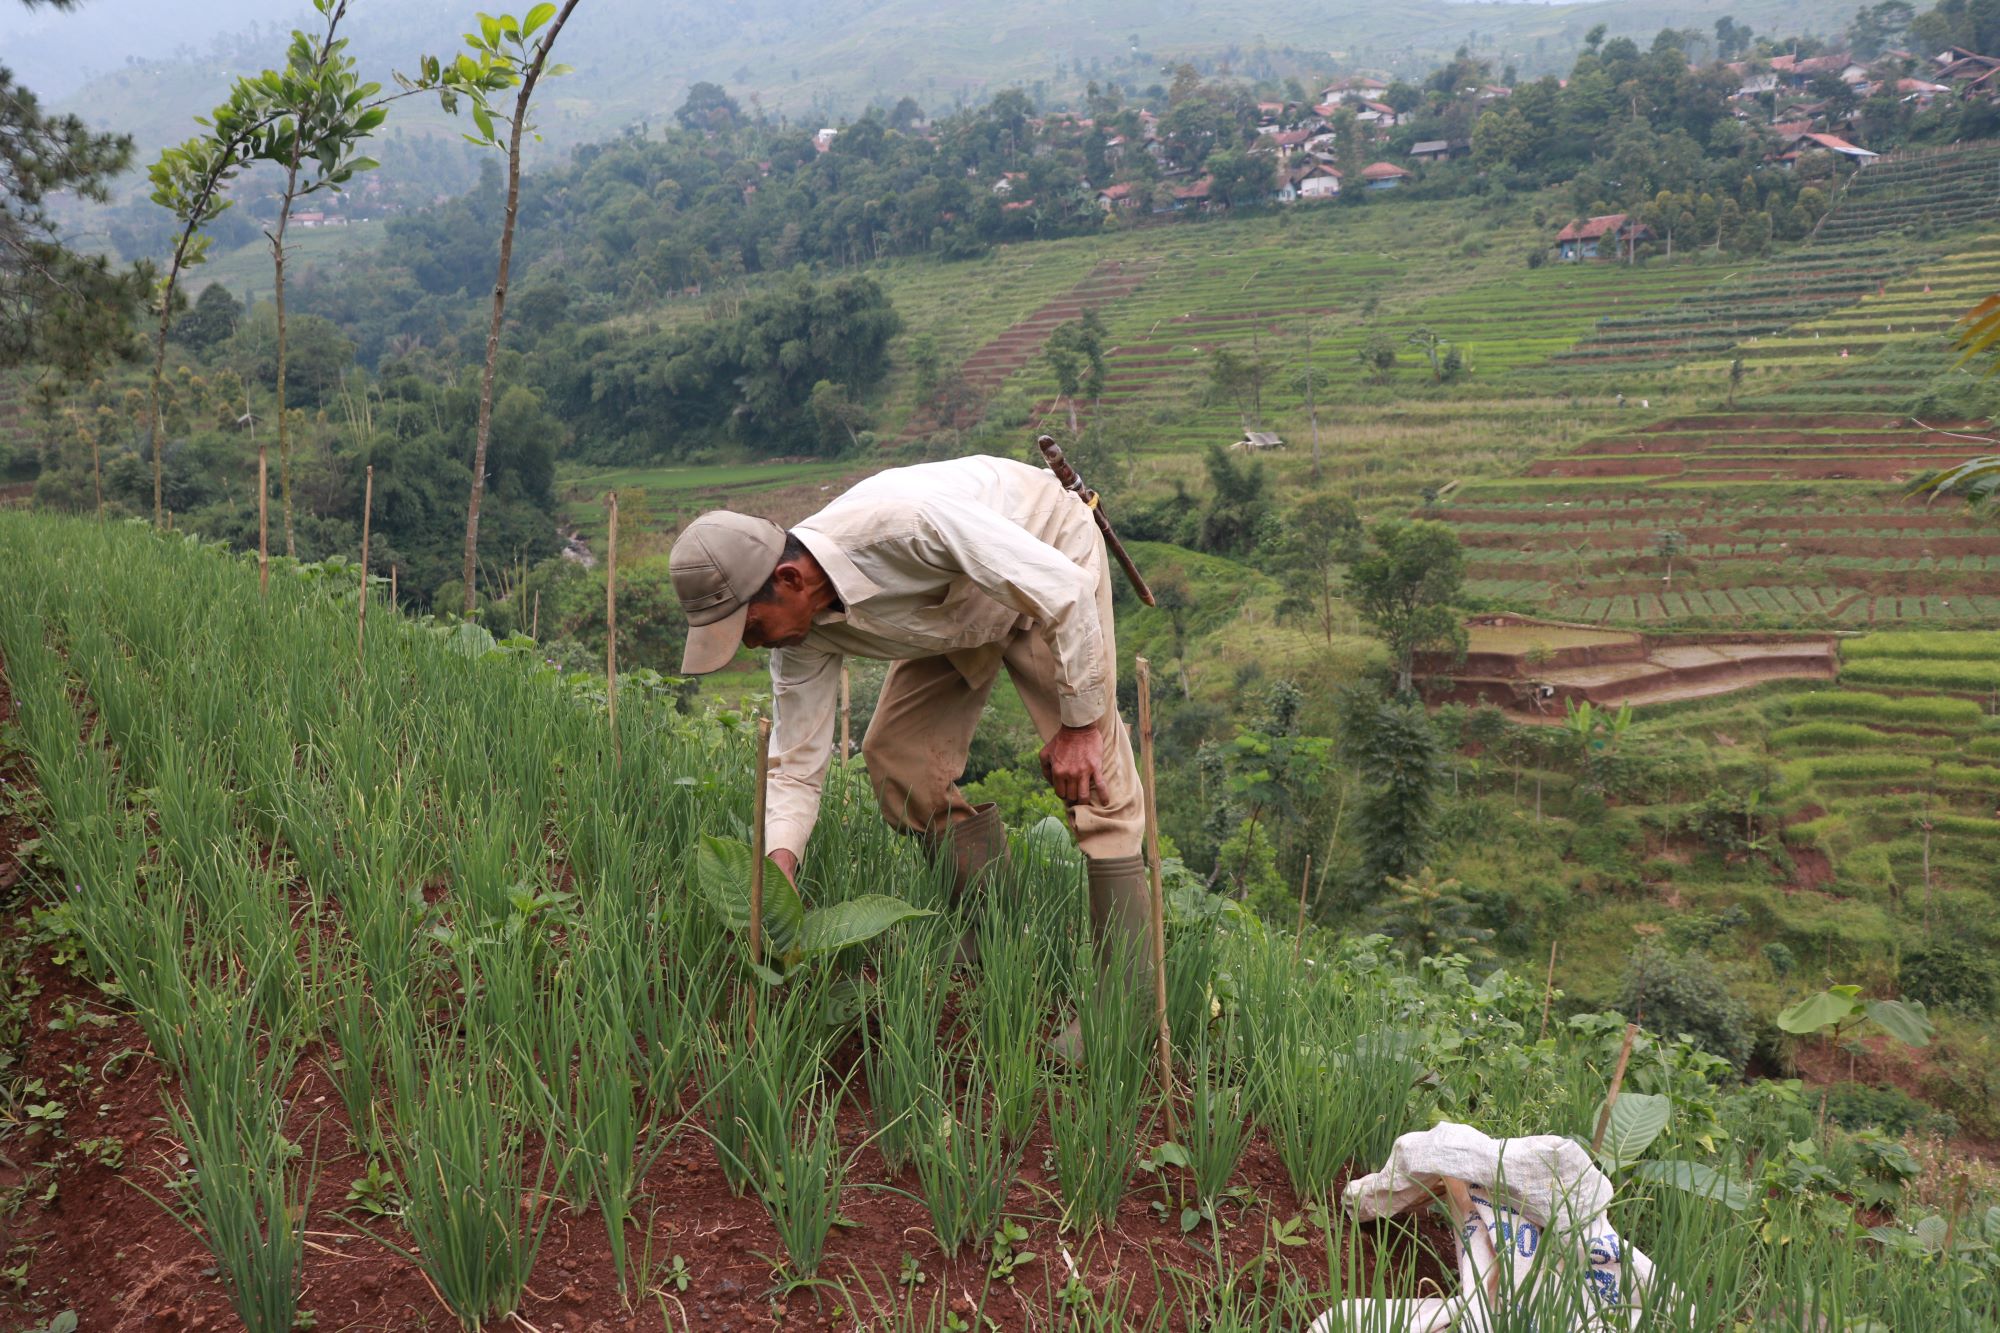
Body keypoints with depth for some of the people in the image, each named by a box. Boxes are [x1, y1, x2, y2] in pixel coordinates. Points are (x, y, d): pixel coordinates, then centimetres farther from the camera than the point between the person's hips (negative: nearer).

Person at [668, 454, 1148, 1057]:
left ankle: (1130, 1001, -9)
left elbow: (1066, 589, -34)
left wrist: (1080, 722, -28)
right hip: (955, 608, 7)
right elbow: (795, 766, -11)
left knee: (1090, 775, -16)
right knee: (894, 756, -3)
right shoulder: (803, 634, -20)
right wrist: (778, 862, -27)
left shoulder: (906, 524, -42)